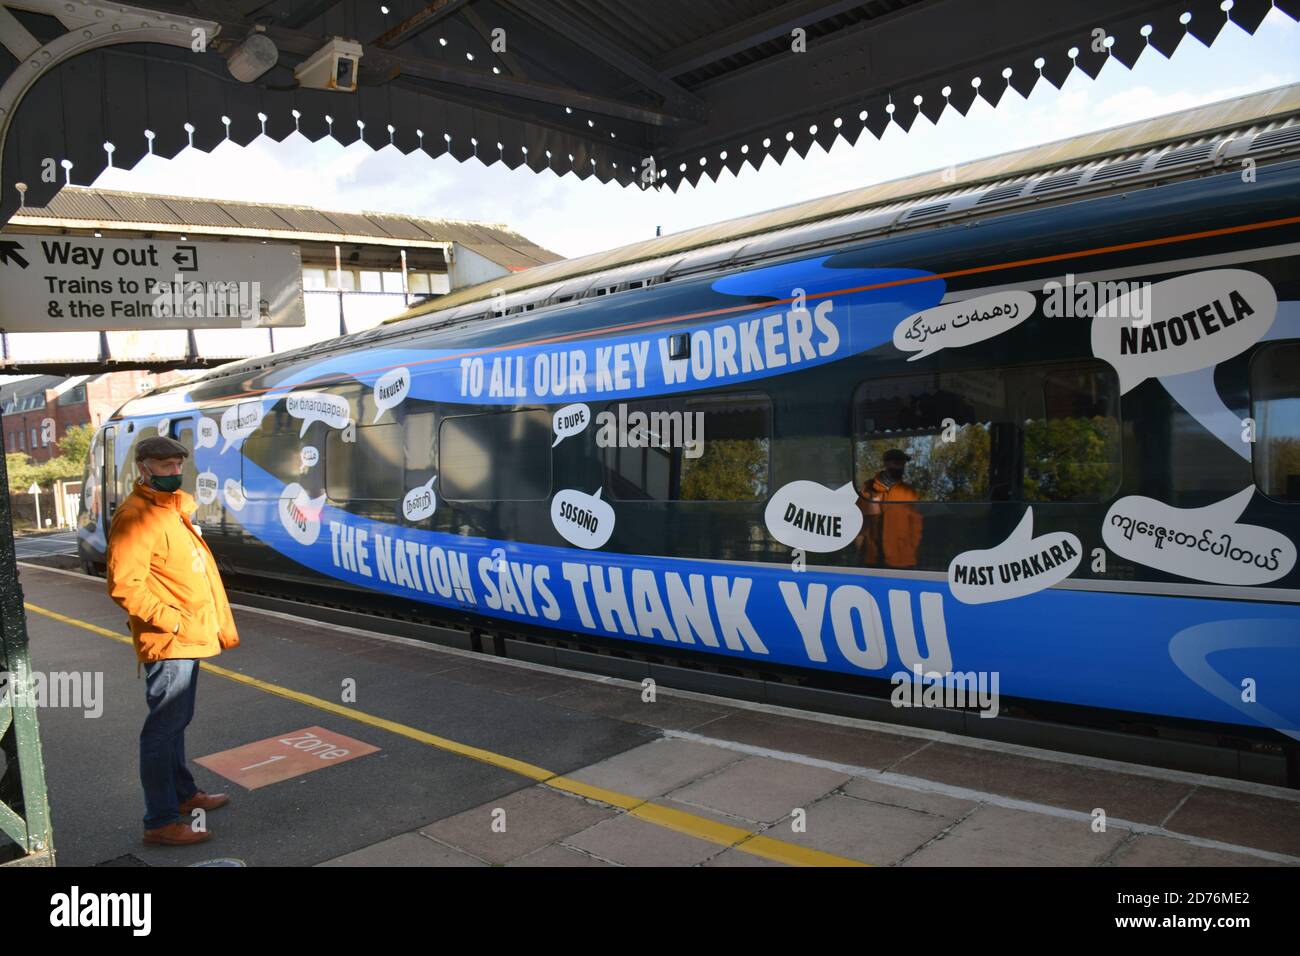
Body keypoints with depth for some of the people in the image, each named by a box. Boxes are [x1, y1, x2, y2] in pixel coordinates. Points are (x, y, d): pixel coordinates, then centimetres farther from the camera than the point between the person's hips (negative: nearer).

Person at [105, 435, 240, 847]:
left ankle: (183, 793, 35)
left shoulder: (174, 508, 14)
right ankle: (161, 822, 5)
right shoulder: (136, 516, -16)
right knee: (164, 727, -3)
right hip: (168, 642, -10)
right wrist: (174, 622, -22)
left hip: (188, 639, 10)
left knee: (175, 721, 21)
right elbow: (124, 586, -23)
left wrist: (219, 624, 18)